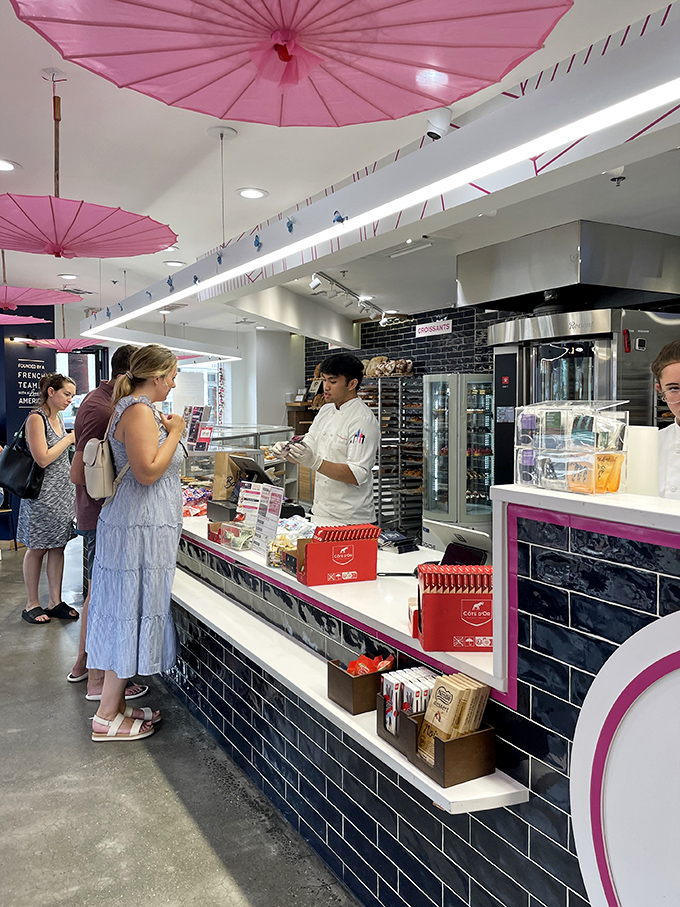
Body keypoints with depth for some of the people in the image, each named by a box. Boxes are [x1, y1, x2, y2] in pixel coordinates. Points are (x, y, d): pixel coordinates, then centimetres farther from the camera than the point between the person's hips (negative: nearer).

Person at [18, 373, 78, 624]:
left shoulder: (57, 418, 12)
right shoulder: (36, 419, -14)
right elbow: (43, 459, -21)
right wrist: (69, 439, -14)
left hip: (62, 491, 8)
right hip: (42, 493, -8)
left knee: (57, 546, 9)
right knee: (37, 549, 4)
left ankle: (55, 602, 17)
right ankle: (32, 604, 16)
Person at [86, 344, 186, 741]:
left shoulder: (138, 408, 16)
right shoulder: (139, 411, -17)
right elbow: (148, 472, -24)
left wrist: (168, 431, 17)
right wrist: (174, 432, -13)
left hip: (140, 525, 11)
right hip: (140, 529, -11)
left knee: (128, 613, 14)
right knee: (131, 612, -3)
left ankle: (116, 703, 25)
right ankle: (107, 717, 8)